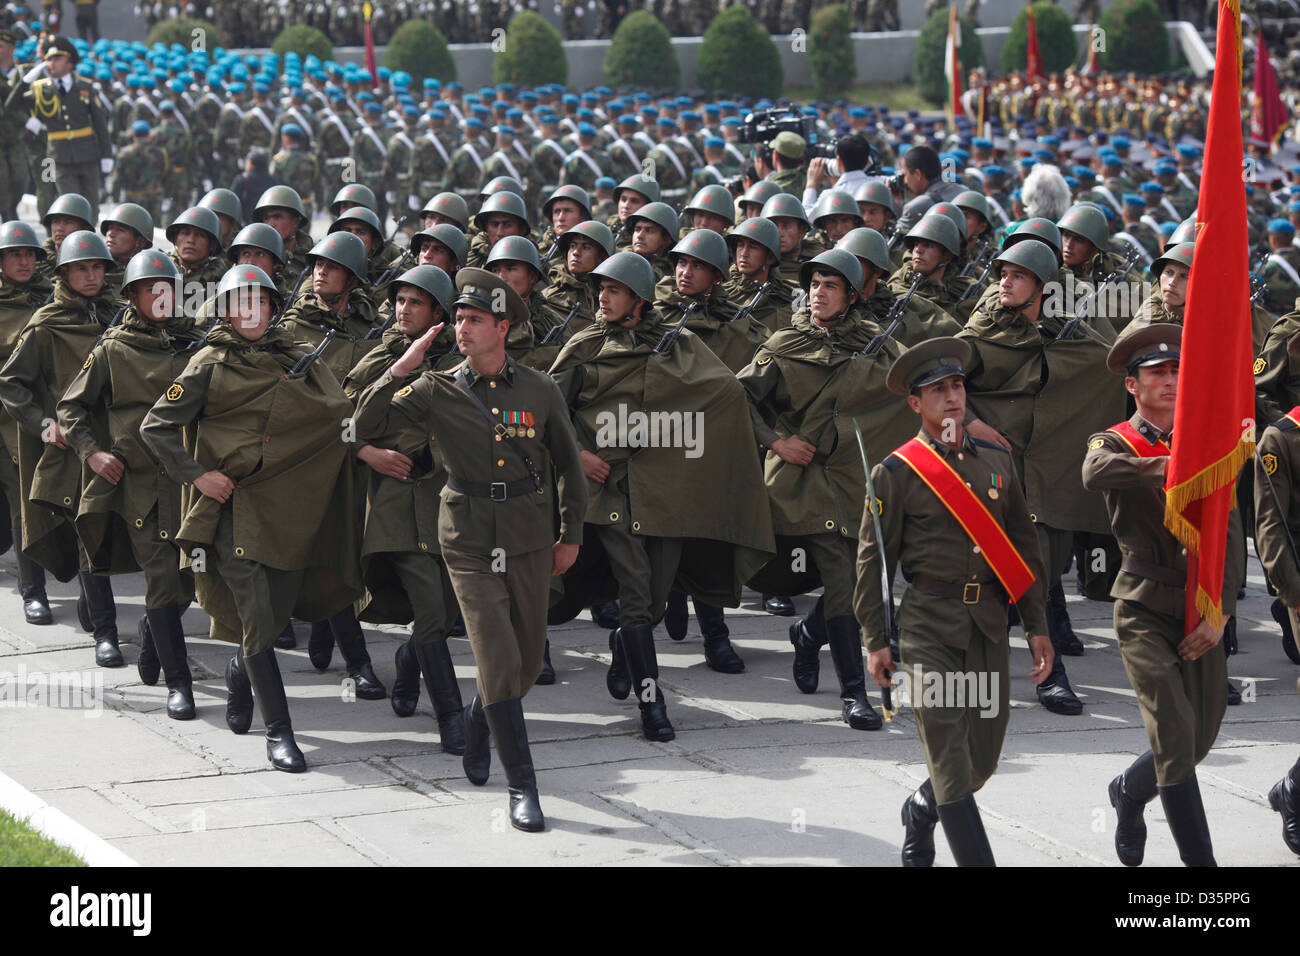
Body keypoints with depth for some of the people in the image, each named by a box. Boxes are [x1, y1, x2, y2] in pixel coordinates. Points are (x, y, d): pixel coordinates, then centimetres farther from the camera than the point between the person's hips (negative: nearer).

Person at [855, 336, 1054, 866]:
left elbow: (1023, 545, 14)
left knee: (982, 761, 9)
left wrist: (1037, 626, 10)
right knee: (951, 762, -8)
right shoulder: (896, 472, -3)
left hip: (989, 624, 5)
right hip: (928, 626, -5)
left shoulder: (996, 459, 11)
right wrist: (875, 640, -3)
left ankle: (919, 811, 38)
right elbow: (872, 559, 0)